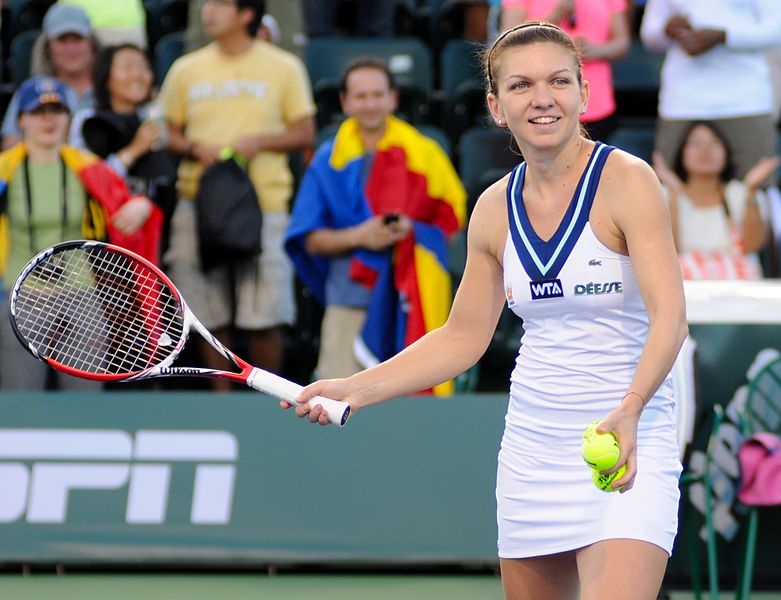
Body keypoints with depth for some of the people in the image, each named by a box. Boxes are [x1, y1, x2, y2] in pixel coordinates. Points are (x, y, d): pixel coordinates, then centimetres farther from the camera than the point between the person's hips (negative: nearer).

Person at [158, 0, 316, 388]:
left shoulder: (284, 68, 6)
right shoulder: (186, 70, 12)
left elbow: (305, 133, 6)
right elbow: (168, 133, 14)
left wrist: (258, 141, -10)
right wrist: (195, 148, -7)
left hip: (264, 200, -2)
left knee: (265, 318, -6)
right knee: (210, 315, 2)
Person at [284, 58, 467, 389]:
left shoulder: (422, 153, 6)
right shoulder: (329, 161, 7)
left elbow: (451, 217, 8)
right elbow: (312, 240, 6)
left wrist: (412, 231, -12)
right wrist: (358, 236, -12)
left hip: (408, 298, 0)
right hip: (350, 296, 0)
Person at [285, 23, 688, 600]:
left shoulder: (626, 180, -10)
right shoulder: (496, 208, 7)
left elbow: (670, 317, -19)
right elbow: (463, 337, 16)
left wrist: (628, 411, -35)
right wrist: (354, 390, 8)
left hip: (625, 447, -5)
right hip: (532, 448, 6)